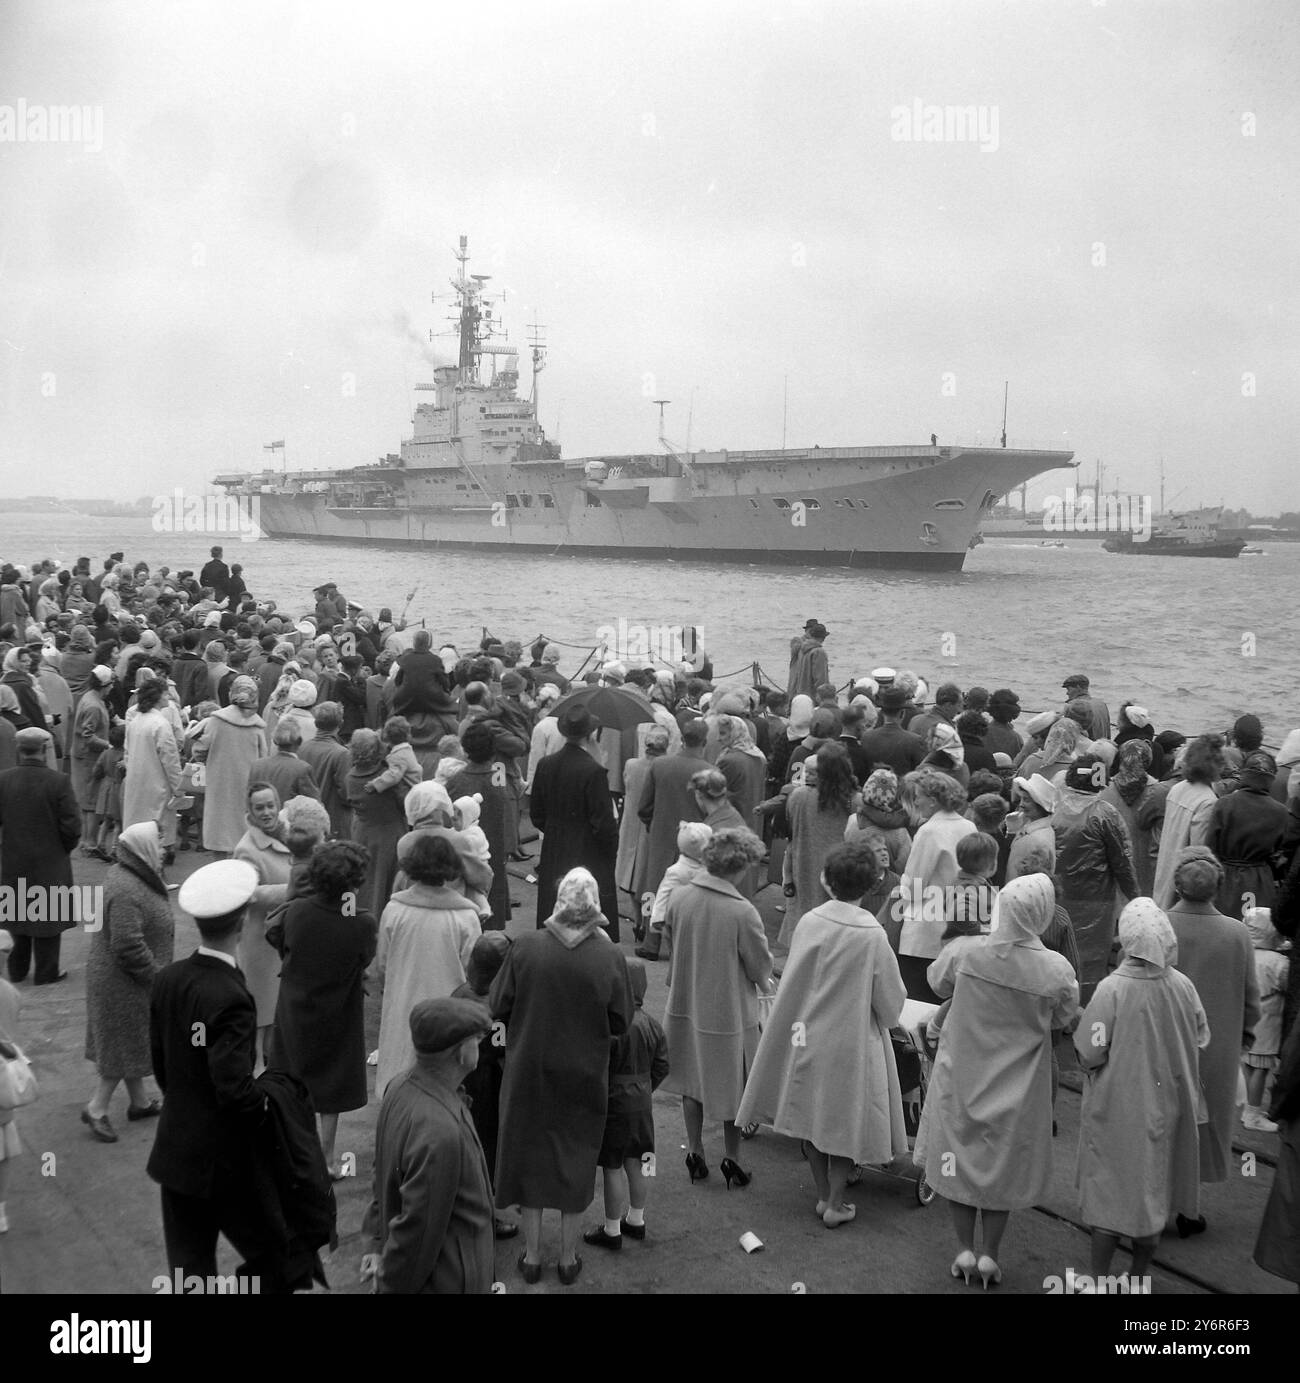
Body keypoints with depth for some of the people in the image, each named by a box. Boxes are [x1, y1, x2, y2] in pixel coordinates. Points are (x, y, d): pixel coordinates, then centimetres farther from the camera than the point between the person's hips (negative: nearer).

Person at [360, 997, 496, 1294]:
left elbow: (383, 1176, 6)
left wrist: (379, 1243, 14)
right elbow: (417, 1225, -26)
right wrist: (392, 1285, -11)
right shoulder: (441, 1133, -34)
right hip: (447, 1280, -8)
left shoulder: (401, 1088, -6)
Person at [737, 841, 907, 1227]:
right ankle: (835, 1204, 20)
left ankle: (823, 1195, 30)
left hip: (808, 1034, 3)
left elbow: (791, 982, 0)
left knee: (812, 1116, 18)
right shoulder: (872, 935, -19)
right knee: (846, 1119, 12)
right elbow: (890, 1003, -11)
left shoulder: (808, 922, -11)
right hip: (852, 1039, -3)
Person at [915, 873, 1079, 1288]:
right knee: (1004, 1163, 19)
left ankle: (965, 1250, 26)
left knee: (962, 1157, 19)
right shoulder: (1056, 970, -23)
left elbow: (937, 982, 0)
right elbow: (1064, 1019, -4)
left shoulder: (964, 954, -21)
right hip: (1015, 1087, -1)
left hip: (962, 1076, 1)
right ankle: (989, 1254, 26)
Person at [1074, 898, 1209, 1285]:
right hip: (1166, 1107, 3)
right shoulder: (1182, 986, -12)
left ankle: (1099, 1275, 19)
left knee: (1108, 1193, 11)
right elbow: (1201, 1039, 2)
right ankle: (1140, 1273, 32)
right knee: (1154, 1185, 19)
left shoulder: (1112, 990, -24)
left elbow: (1089, 1053, -21)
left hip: (1117, 1107, -3)